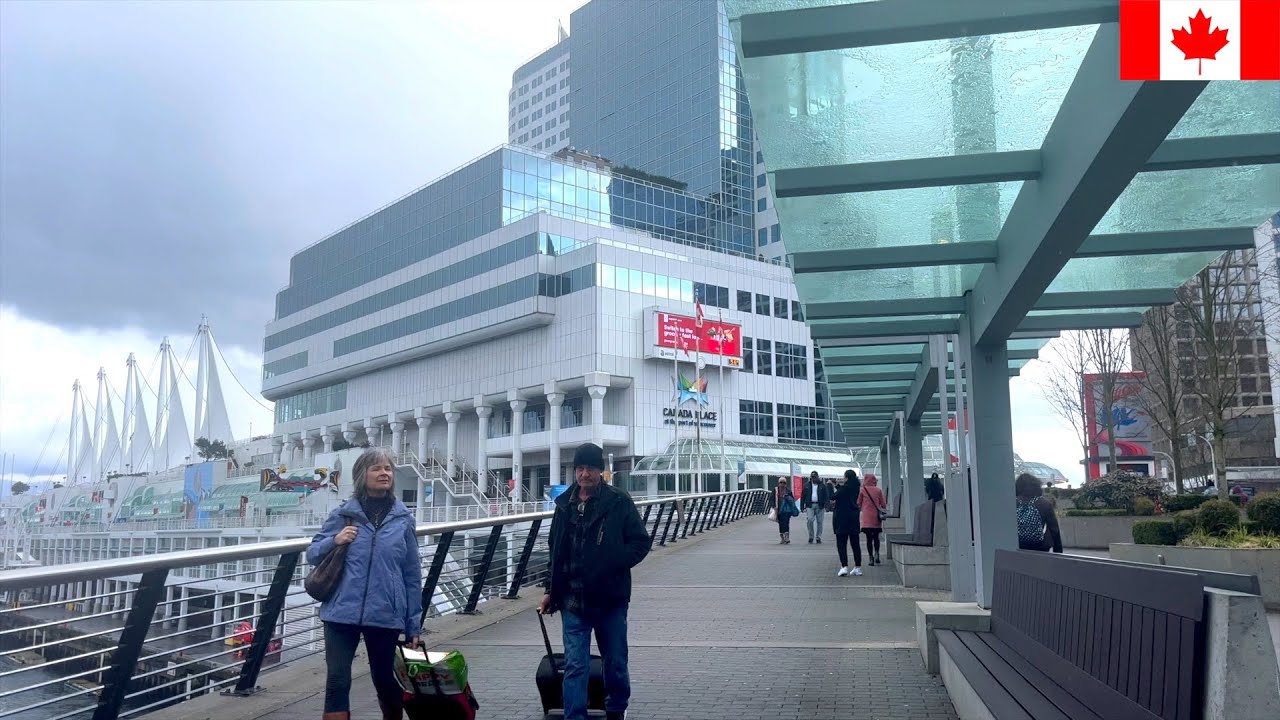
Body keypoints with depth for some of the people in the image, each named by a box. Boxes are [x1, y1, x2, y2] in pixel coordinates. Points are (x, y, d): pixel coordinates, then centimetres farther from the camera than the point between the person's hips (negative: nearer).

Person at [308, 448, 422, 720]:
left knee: (384, 680, 15)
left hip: (385, 615, 0)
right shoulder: (343, 514, 1)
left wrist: (414, 624, 4)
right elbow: (312, 554, 9)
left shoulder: (403, 518, 2)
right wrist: (334, 540, -12)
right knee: (337, 682, -3)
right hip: (342, 612, 0)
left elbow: (412, 574, 4)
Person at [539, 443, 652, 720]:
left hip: (611, 597, -2)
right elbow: (555, 551, 15)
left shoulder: (618, 502, -7)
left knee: (615, 663, 14)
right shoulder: (564, 504, 6)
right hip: (573, 600, 2)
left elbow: (640, 542, -7)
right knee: (575, 666, 0)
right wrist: (551, 591, 13)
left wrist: (612, 566, -19)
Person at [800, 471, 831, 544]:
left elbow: (826, 496, 1)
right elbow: (803, 497, 10)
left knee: (819, 522, 2)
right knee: (809, 520, -13)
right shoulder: (807, 485, 10)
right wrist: (802, 507, 5)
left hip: (819, 506, 0)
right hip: (810, 505, 0)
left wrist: (826, 506, -10)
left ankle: (818, 538, 12)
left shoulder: (822, 485, 6)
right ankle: (811, 537, 2)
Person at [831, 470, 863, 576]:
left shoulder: (844, 488, -15)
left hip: (842, 519, -7)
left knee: (841, 543, -3)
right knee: (855, 543, 12)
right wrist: (838, 486, 20)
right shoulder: (855, 488, 6)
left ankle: (844, 566, -14)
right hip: (854, 519, 7)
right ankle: (858, 567, 16)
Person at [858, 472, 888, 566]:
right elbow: (883, 505, 5)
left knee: (869, 538, 2)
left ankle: (871, 558, -1)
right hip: (876, 517, 1)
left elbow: (859, 504, 4)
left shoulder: (863, 490, -2)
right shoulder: (878, 490, 2)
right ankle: (876, 553, -8)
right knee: (876, 537, 13)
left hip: (867, 517, -1)